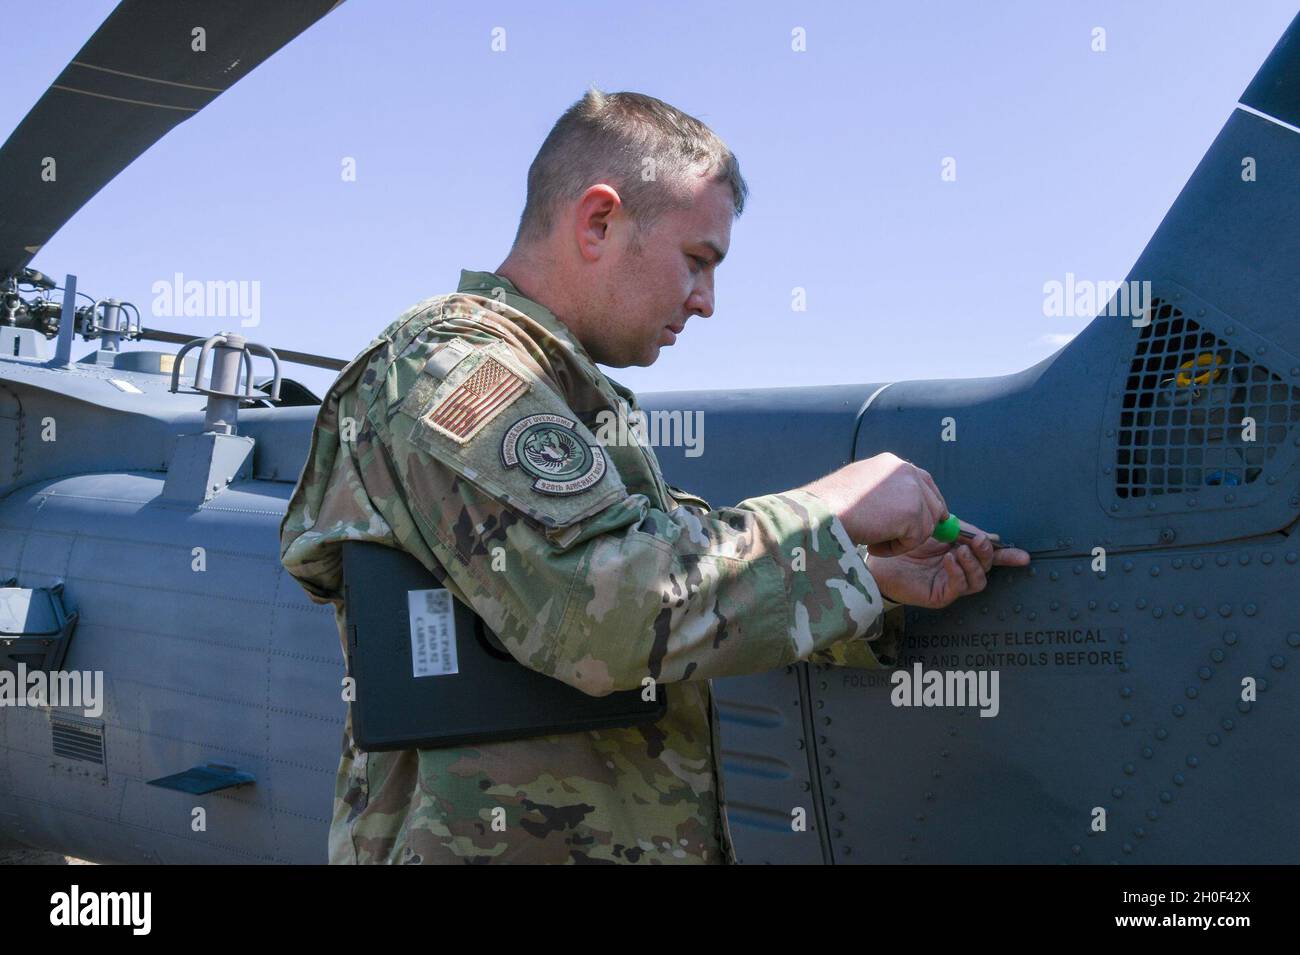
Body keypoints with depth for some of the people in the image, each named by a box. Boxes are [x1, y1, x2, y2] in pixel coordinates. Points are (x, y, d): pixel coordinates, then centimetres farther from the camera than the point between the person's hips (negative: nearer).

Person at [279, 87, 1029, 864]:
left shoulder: (572, 400, 18)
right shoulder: (451, 369, -14)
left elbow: (707, 585, 16)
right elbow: (611, 610, -27)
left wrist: (880, 583, 4)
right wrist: (830, 515, -16)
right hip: (509, 840, -9)